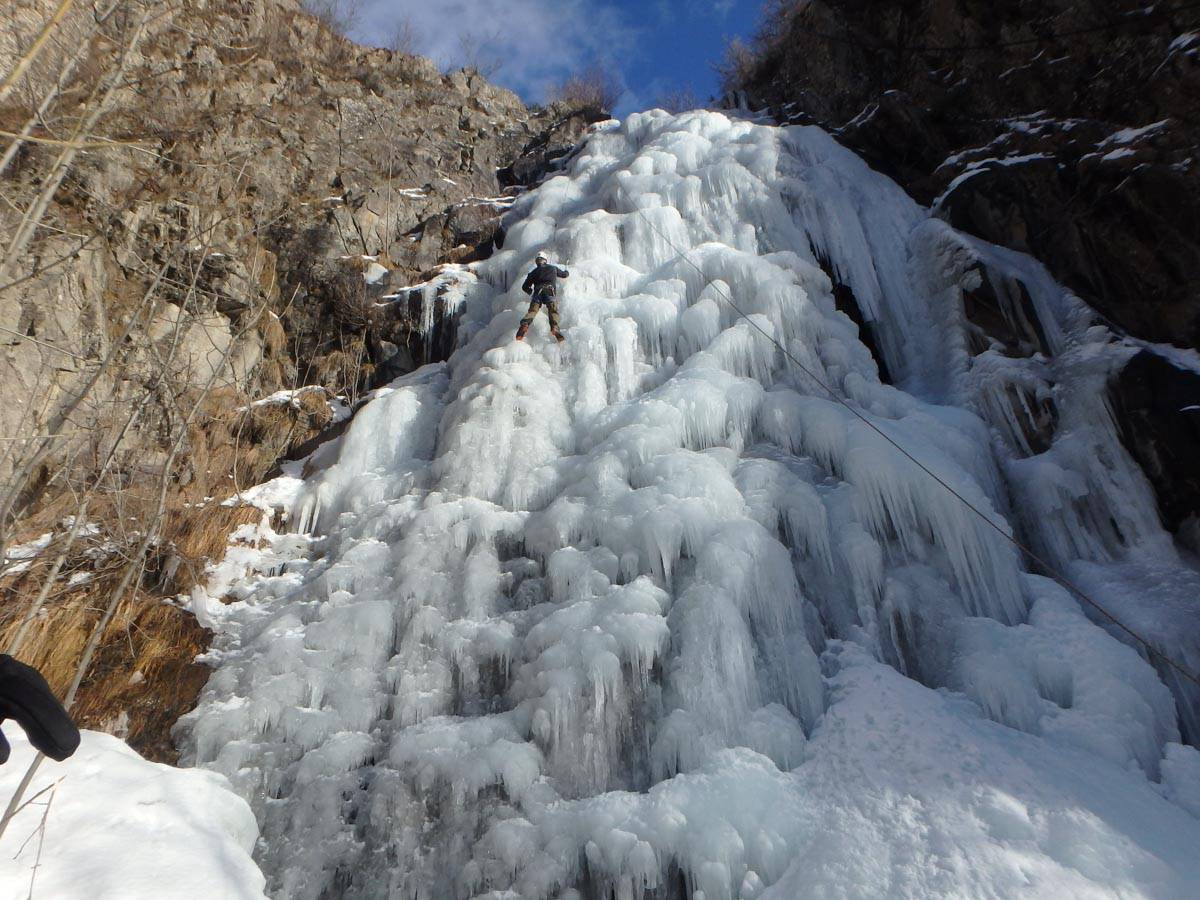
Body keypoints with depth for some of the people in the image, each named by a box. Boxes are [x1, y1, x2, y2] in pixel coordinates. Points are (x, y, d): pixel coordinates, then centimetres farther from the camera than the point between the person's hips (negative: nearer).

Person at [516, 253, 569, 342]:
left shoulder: (533, 272, 26)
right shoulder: (553, 268, 28)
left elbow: (525, 287, 27)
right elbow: (564, 274, 43)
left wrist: (531, 292, 47)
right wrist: (566, 271, 67)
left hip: (538, 292, 1)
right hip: (550, 291, -1)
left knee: (532, 310, -8)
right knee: (553, 310, -10)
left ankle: (525, 324, -35)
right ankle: (554, 327, -37)